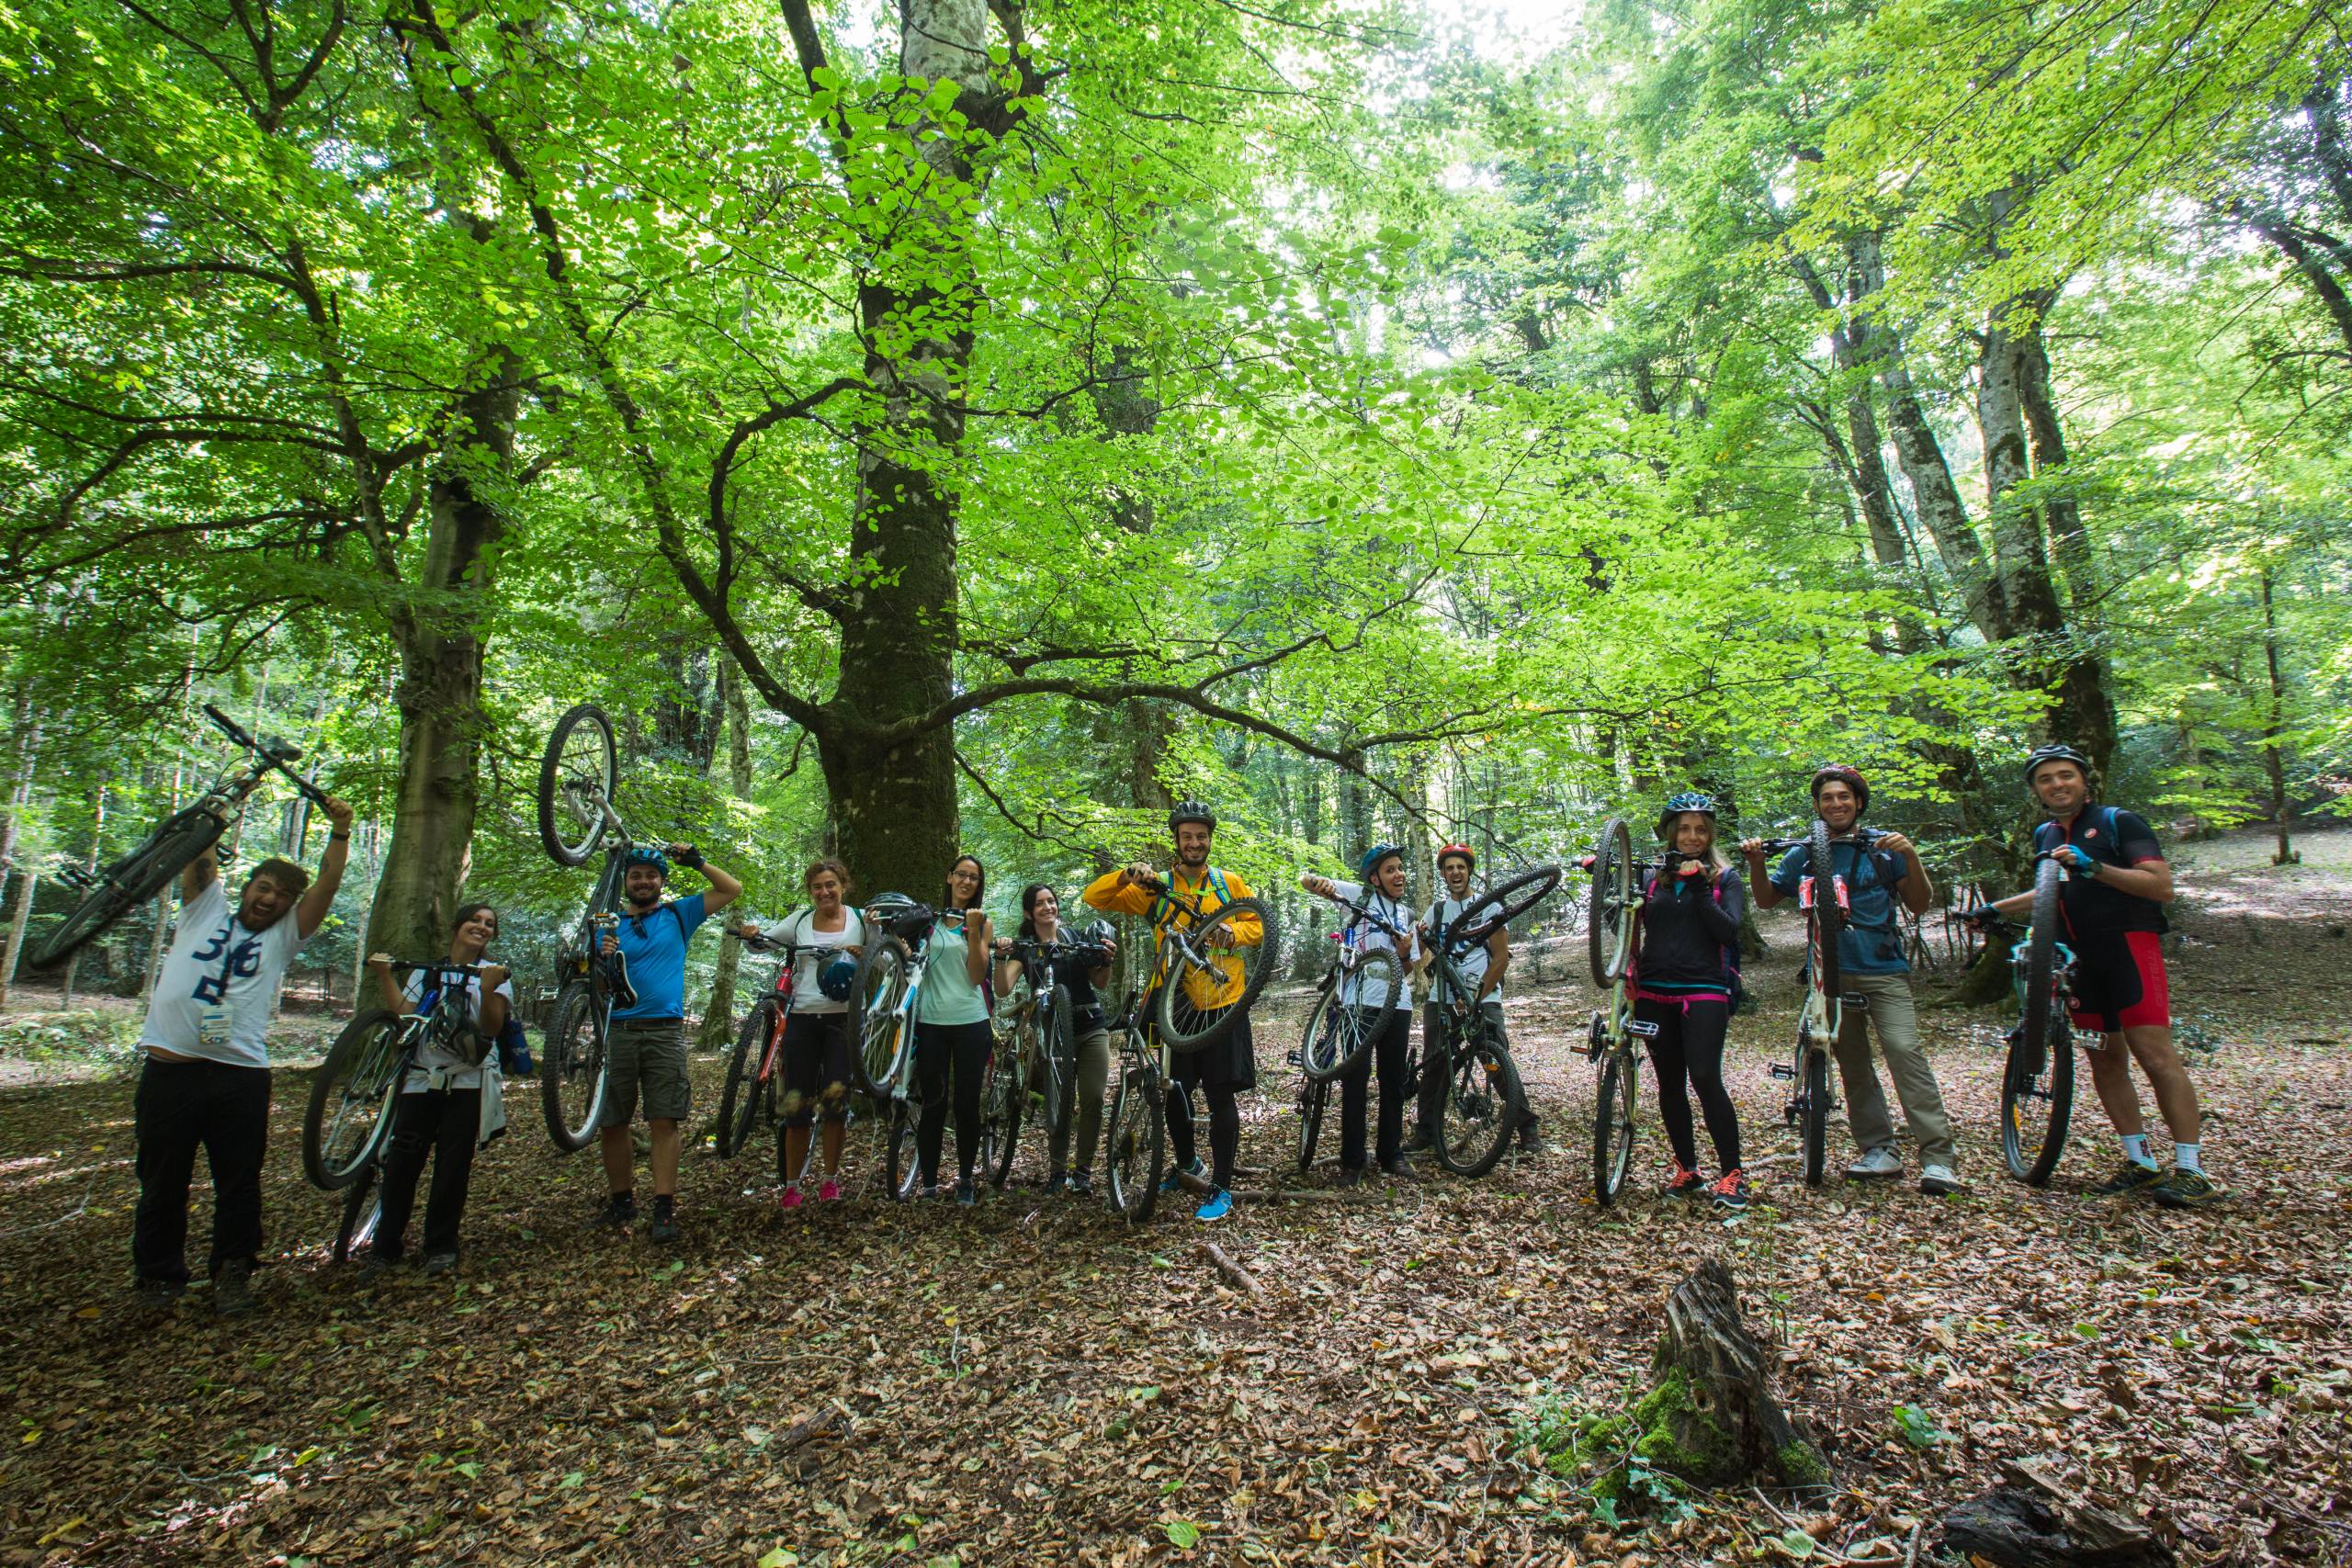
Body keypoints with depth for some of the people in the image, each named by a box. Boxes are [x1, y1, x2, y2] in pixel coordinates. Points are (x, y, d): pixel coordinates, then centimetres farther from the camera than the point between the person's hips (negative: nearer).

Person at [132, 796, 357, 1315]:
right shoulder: (205, 911, 14)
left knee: (239, 1185, 6)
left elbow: (327, 884, 1)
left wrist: (340, 832, -10)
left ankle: (233, 1272, 19)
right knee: (162, 1184, 9)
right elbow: (203, 854, 6)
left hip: (241, 1076, 0)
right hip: (169, 1070, 0)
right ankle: (158, 1275, 24)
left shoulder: (283, 937, 12)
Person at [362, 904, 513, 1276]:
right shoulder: (425, 972, 13)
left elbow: (491, 1028, -8)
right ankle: (386, 1243, 13)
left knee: (453, 1167, 0)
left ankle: (441, 1247, 14)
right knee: (400, 1162, -3)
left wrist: (487, 990, -24)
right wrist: (384, 977, -4)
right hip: (422, 1080, 2)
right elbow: (404, 1017, -2)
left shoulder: (494, 974, 5)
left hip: (467, 1083, -2)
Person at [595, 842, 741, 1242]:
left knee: (663, 1121, -3)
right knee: (611, 1123, 5)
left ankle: (664, 1209, 0)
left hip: (665, 1032, -2)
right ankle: (621, 1202, 21)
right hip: (618, 1032, 2)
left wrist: (697, 863, -2)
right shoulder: (609, 925, 10)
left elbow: (732, 890, 7)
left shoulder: (678, 915, 9)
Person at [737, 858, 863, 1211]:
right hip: (802, 1019, 2)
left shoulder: (860, 919, 3)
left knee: (836, 1099, -1)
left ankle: (831, 1179, 16)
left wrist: (865, 953, -16)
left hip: (842, 1019, -2)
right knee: (797, 1103, 3)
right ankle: (791, 1186, 14)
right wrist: (749, 933, -9)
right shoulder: (800, 920, 8)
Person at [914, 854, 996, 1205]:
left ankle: (965, 1179, 20)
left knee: (968, 1104, 5)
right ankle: (929, 1184, 13)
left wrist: (973, 932, -12)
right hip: (931, 1021, 0)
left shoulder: (982, 923, 7)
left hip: (970, 1022, 0)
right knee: (933, 1105, 3)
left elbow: (976, 976, -2)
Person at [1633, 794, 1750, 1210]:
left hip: (1704, 990, -3)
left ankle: (1732, 1173, -2)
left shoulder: (1725, 877, 6)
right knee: (1670, 1083, 8)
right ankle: (1686, 1169, 21)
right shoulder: (1655, 879, 12)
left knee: (1705, 1078, -15)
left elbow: (1729, 931, -8)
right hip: (1655, 992, 3)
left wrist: (1699, 891, -15)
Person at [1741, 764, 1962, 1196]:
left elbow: (1919, 903, 2)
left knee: (1905, 1051, -15)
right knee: (1852, 1063, 6)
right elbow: (1766, 899, 14)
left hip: (1885, 970, -3)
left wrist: (1911, 858, -14)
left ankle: (1938, 1156, -13)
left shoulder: (1883, 847, 4)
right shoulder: (1803, 854, 8)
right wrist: (1756, 862, -4)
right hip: (1833, 973, 3)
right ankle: (1878, 1150, 15)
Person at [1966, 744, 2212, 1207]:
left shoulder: (2119, 821, -5)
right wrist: (1993, 908, 24)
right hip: (2081, 957, 7)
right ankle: (2140, 1163, 16)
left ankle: (2191, 1171, -4)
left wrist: (2093, 866, -24)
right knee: (2105, 1060, 8)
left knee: (2156, 1055, -10)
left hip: (2128, 947, -7)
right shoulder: (2046, 836, 15)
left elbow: (2162, 886, -15)